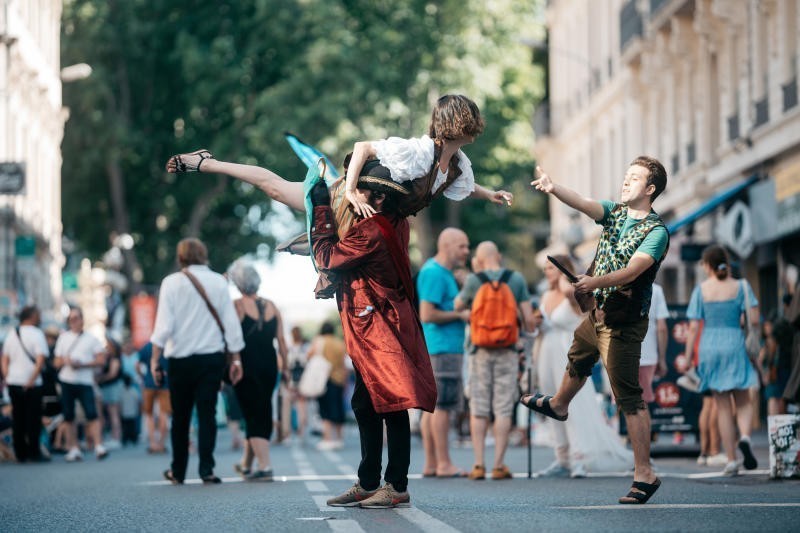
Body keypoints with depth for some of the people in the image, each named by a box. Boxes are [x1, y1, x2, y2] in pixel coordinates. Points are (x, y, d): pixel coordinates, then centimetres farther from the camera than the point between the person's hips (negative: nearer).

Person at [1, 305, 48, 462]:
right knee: (33, 419, 1)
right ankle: (34, 453, 2)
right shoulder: (37, 334, -7)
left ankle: (20, 454, 11)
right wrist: (32, 380, -14)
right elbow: (40, 360, -17)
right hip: (32, 384, -5)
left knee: (17, 419, 9)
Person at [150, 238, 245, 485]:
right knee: (207, 413, 1)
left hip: (181, 357, -1)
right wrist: (236, 359, 7)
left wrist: (155, 358, -5)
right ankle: (206, 469, -8)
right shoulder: (219, 282, 1)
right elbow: (231, 323, 1)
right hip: (212, 356, 1)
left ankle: (178, 472, 17)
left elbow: (163, 325, -10)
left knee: (180, 416, 10)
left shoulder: (172, 282, -5)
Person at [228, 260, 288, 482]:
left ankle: (265, 467, -12)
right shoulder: (271, 307, 6)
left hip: (247, 366, -5)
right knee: (262, 414, 16)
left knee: (254, 415, -2)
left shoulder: (236, 306, -7)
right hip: (269, 366, 5)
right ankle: (246, 464, 30)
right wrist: (284, 367, 12)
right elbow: (281, 340, 7)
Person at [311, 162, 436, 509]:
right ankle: (368, 485, 20)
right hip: (378, 328, 10)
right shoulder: (396, 224, 8)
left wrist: (321, 208, -4)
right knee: (366, 405, 14)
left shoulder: (370, 231, -19)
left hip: (378, 330, -10)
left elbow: (327, 257, -10)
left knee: (391, 406, -7)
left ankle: (398, 487, -4)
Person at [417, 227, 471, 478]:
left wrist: (463, 312, 13)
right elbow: (427, 315, -20)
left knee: (432, 406, 9)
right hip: (442, 348, -11)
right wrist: (461, 315, -12)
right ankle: (443, 464, -8)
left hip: (446, 347, 11)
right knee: (442, 405, -9)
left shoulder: (443, 272, 19)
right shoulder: (435, 273, -13)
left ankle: (431, 464, 10)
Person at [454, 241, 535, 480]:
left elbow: (458, 306, 14)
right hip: (507, 352, 0)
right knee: (503, 409, 2)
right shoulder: (516, 279, -1)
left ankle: (479, 465, 0)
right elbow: (529, 319, -4)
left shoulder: (474, 280, -3)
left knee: (478, 408, 5)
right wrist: (529, 326, 19)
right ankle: (499, 465, -1)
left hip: (480, 351, 0)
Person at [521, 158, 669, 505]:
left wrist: (596, 281, -47)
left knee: (628, 397, -12)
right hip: (599, 313, 9)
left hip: (624, 323, -9)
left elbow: (632, 271, -30)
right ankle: (558, 405, 64)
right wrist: (553, 188, -35)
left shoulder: (656, 232, -17)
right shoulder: (615, 211, 3)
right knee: (577, 360, 34)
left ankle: (644, 474, -12)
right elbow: (583, 204, -15)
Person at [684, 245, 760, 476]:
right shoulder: (740, 286, -1)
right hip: (735, 345, -1)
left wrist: (688, 359, 3)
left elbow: (693, 327, -2)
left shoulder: (701, 290, 0)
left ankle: (731, 460, 4)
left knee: (723, 407, 7)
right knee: (743, 402, 11)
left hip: (709, 348, 1)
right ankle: (745, 437, -20)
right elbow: (754, 319, -6)